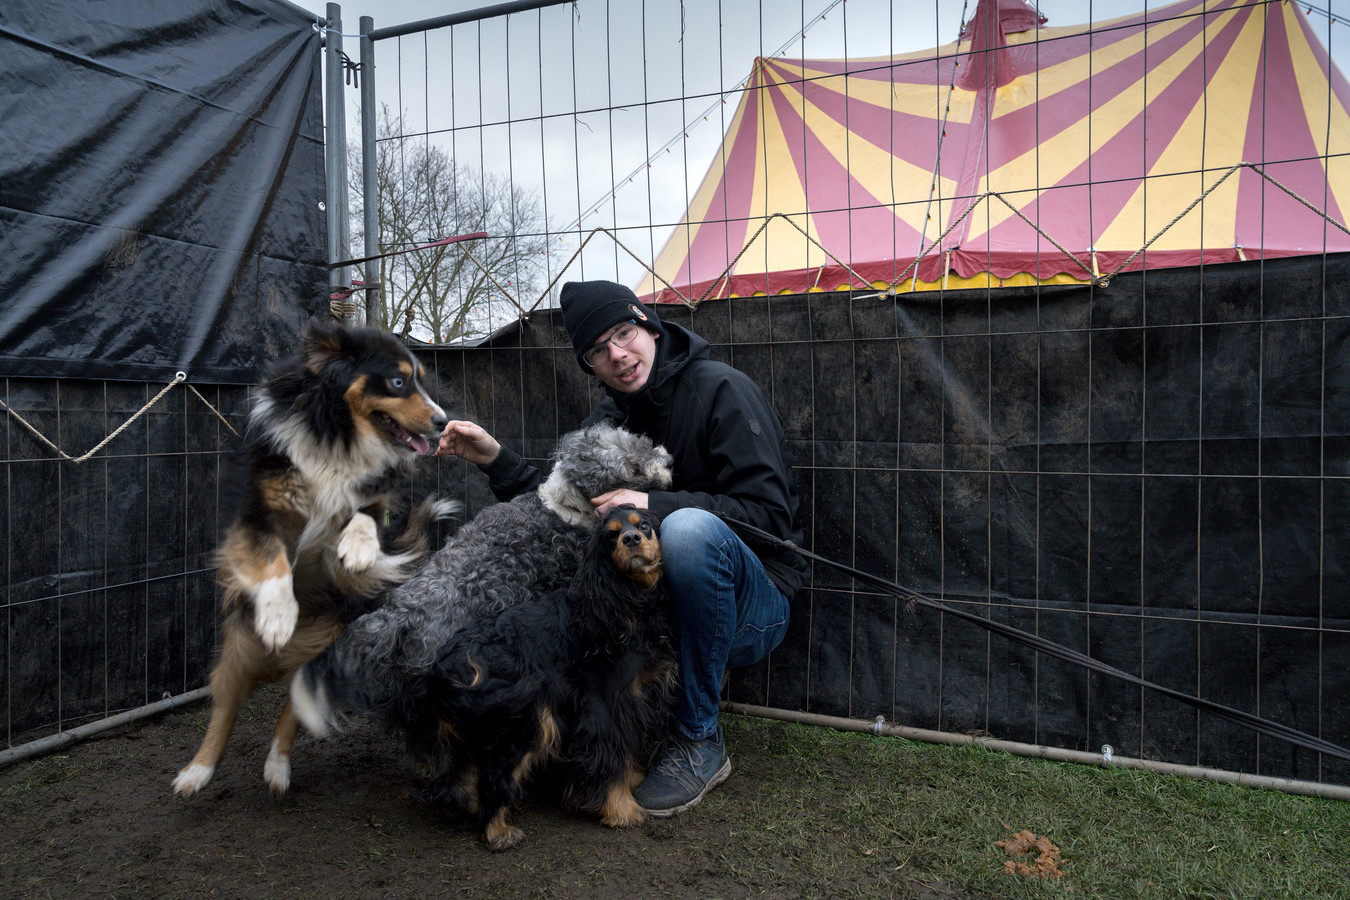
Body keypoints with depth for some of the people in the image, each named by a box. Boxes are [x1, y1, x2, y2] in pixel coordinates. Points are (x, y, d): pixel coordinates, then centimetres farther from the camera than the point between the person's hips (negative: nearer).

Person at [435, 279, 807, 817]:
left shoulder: (721, 390, -11)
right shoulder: (609, 419, 11)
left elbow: (770, 514, -18)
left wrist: (655, 505, -27)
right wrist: (496, 460, -8)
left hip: (752, 607, -6)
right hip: (657, 607, 6)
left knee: (689, 528, -37)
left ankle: (699, 742, -19)